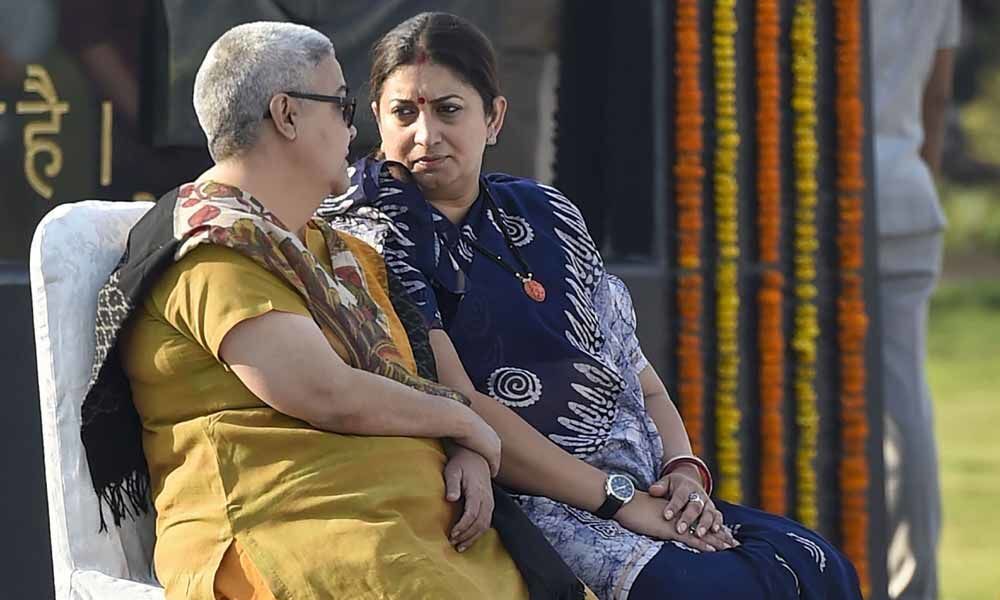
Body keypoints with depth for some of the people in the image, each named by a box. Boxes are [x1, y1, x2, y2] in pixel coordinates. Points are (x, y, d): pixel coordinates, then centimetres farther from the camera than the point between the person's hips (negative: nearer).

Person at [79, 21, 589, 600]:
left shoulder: (343, 253, 26)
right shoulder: (213, 252, -5)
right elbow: (327, 395, -14)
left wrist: (468, 455, 4)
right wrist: (463, 422, 1)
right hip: (285, 527, -8)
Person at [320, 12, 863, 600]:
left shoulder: (544, 213, 19)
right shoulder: (368, 231, -2)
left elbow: (636, 375, 21)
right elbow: (457, 406, -13)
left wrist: (684, 469, 0)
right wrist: (617, 497, -15)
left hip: (643, 497, 7)